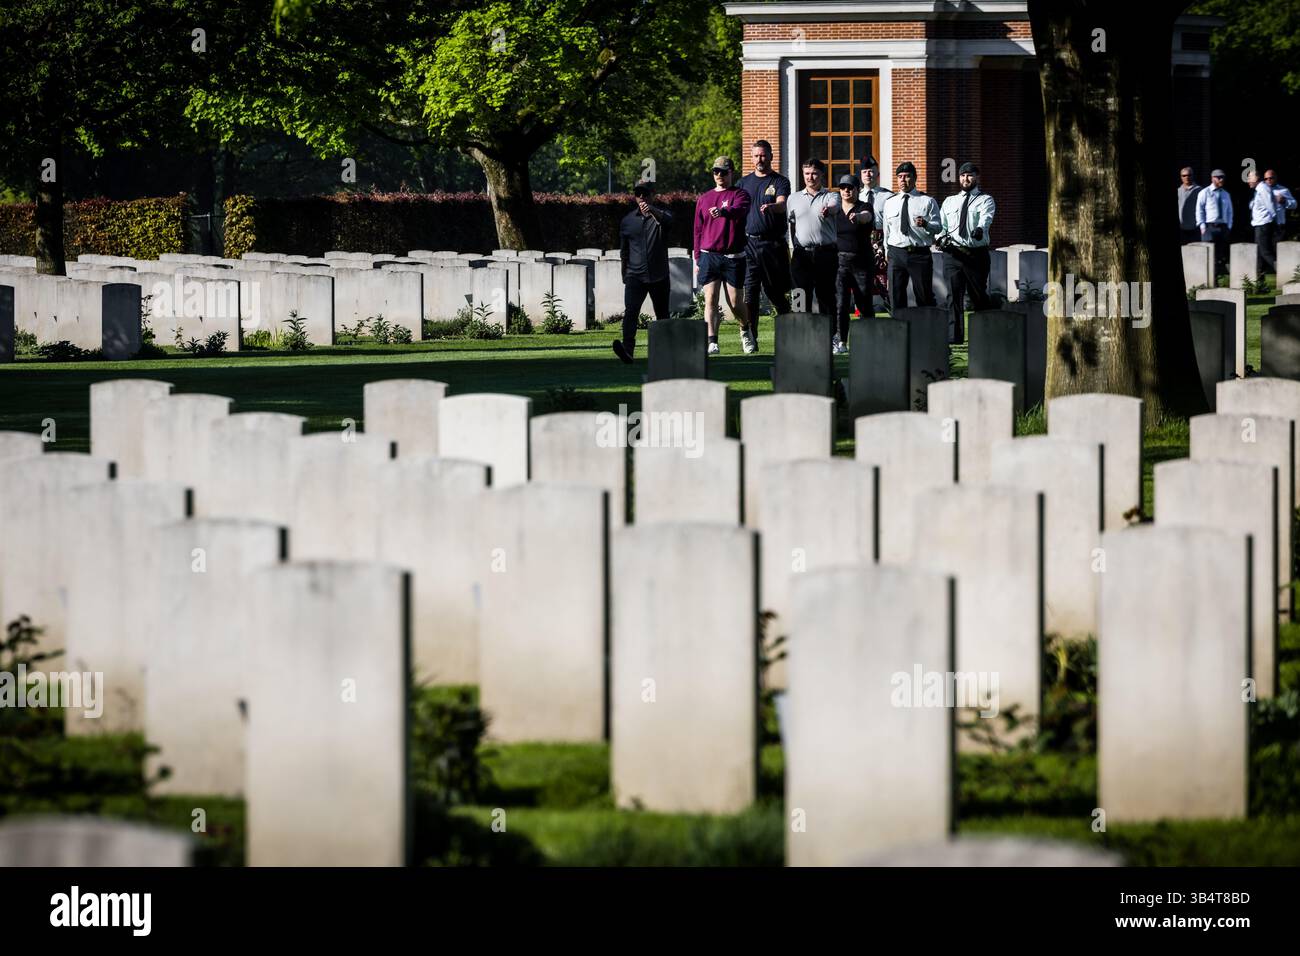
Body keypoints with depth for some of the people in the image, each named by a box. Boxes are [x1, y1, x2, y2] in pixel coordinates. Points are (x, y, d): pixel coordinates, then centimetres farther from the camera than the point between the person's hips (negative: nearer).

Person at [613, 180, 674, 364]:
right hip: (635, 276, 1)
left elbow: (667, 220, -26)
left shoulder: (661, 213, 2)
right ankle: (627, 350, -32)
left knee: (662, 314, 9)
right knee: (630, 311, -18)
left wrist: (652, 210, -45)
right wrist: (624, 275, 22)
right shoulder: (627, 221, 10)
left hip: (658, 276, -1)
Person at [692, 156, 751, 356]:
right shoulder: (704, 199, 14)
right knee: (710, 300, -9)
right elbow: (698, 230, 17)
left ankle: (745, 327, 33)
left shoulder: (740, 195, 1)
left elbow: (740, 210, -23)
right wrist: (697, 259, 12)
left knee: (735, 303, 4)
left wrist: (723, 212, -44)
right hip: (708, 255, 3)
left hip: (733, 257, -3)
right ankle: (712, 342, -14)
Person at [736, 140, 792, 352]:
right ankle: (749, 337, -4)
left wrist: (771, 207, -37)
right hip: (749, 242, 2)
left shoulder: (780, 182, 3)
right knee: (749, 291, -6)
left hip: (773, 244, -2)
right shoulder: (744, 182, 15)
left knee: (777, 292, 4)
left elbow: (782, 205, -16)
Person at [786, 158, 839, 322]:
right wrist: (795, 245, 9)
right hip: (802, 253, 2)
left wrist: (827, 210, -42)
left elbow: (833, 206, -18)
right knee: (802, 298, -1)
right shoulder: (794, 199, 15)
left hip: (825, 252, -2)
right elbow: (790, 223, 19)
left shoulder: (830, 196, 5)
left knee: (827, 296, 1)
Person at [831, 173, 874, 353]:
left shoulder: (864, 207, -3)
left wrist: (857, 217, -48)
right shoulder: (834, 210, 9)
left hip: (863, 262, -2)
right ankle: (841, 342, -6)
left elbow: (866, 217, -26)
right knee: (841, 303, -8)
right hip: (840, 261, 2)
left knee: (864, 304, 3)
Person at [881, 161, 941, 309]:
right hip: (896, 254, 3)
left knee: (925, 296, 0)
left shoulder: (927, 201, 3)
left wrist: (925, 224, -25)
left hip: (920, 254, -3)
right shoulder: (890, 203, 12)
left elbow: (938, 227, -4)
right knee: (896, 297, 3)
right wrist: (887, 253, 14)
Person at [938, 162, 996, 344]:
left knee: (979, 296, 5)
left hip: (976, 253, -2)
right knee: (954, 295, -7)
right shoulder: (949, 202, 19)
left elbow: (986, 218, -14)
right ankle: (953, 335, -8)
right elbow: (940, 225, 17)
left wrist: (980, 229, -37)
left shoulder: (985, 200, 7)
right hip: (953, 253, 2)